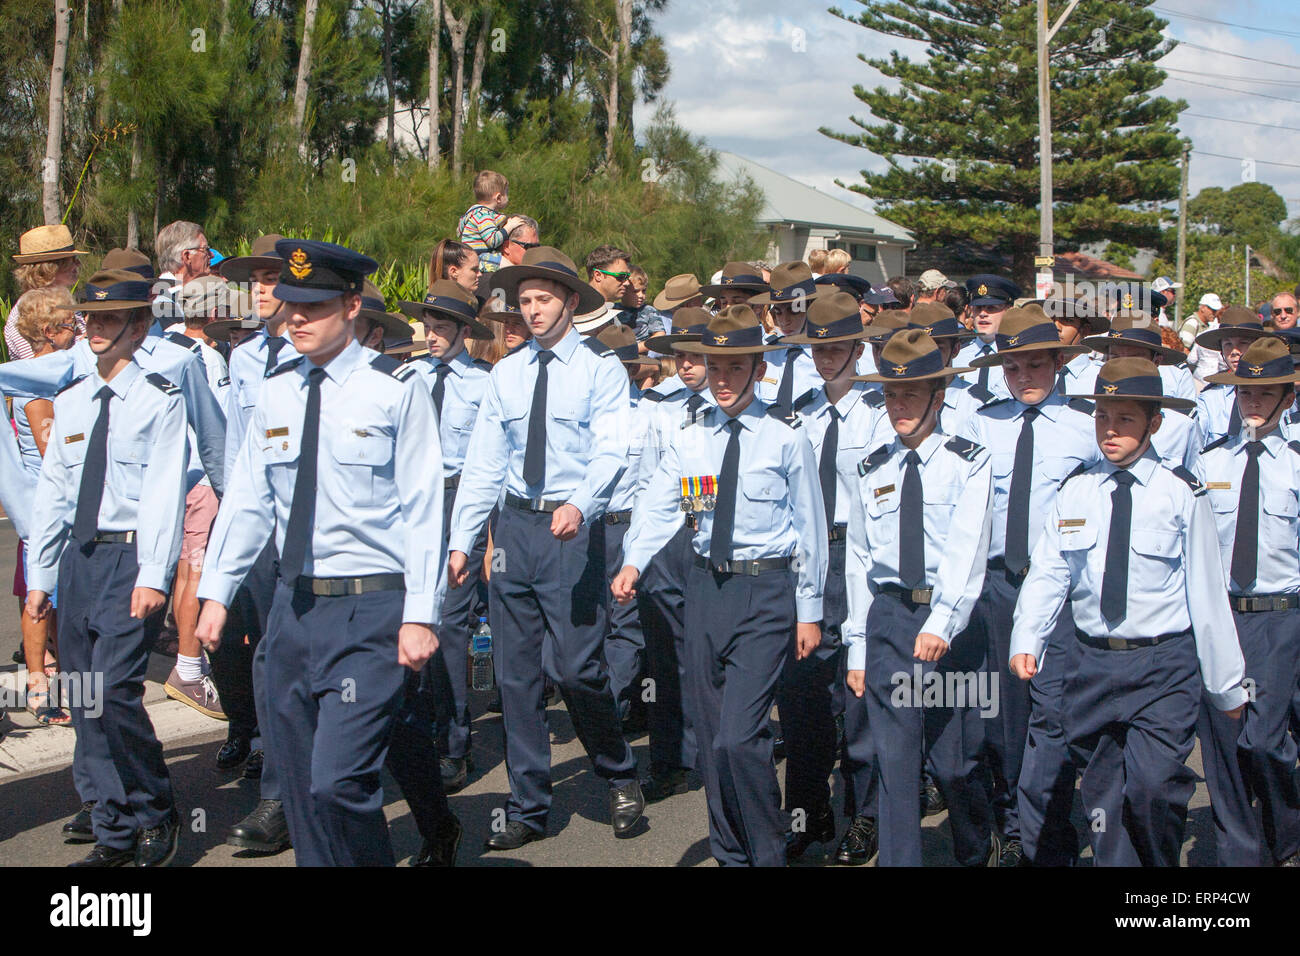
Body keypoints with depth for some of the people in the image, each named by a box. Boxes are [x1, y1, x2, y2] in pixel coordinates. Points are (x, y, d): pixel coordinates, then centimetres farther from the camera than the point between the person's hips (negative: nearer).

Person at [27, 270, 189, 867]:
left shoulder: (161, 399, -4)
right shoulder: (70, 402, 14)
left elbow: (165, 491, -11)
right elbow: (51, 491, 16)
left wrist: (152, 576, -19)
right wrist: (40, 576, 12)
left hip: (131, 555, -6)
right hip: (79, 556, 7)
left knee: (113, 689, -17)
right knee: (83, 702, 7)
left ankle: (156, 817, 3)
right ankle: (114, 834, 18)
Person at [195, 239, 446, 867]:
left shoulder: (396, 389, -6)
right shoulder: (277, 391, 10)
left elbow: (423, 507, -8)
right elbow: (247, 499, 14)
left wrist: (420, 614, -13)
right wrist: (216, 592, 9)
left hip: (370, 609, -6)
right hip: (293, 604, 6)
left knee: (337, 781, -13)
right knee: (297, 782, 11)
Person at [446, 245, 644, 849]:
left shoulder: (601, 370, -1)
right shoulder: (505, 375, 12)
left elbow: (610, 453, -12)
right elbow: (483, 463, 10)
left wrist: (580, 505, -31)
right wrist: (461, 541, 3)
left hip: (571, 528, -5)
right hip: (514, 525, 5)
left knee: (576, 666, -9)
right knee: (515, 673, 7)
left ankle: (620, 776, 18)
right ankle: (528, 810, 18)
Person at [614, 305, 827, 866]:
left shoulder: (786, 441, -3)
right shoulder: (690, 442, 7)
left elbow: (811, 527, 0)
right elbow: (655, 506, -4)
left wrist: (809, 611, 0)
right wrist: (633, 563, -23)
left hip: (767, 592, -5)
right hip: (706, 587, 5)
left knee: (739, 736, -14)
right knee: (709, 734, 12)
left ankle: (768, 855, 5)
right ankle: (729, 854, 27)